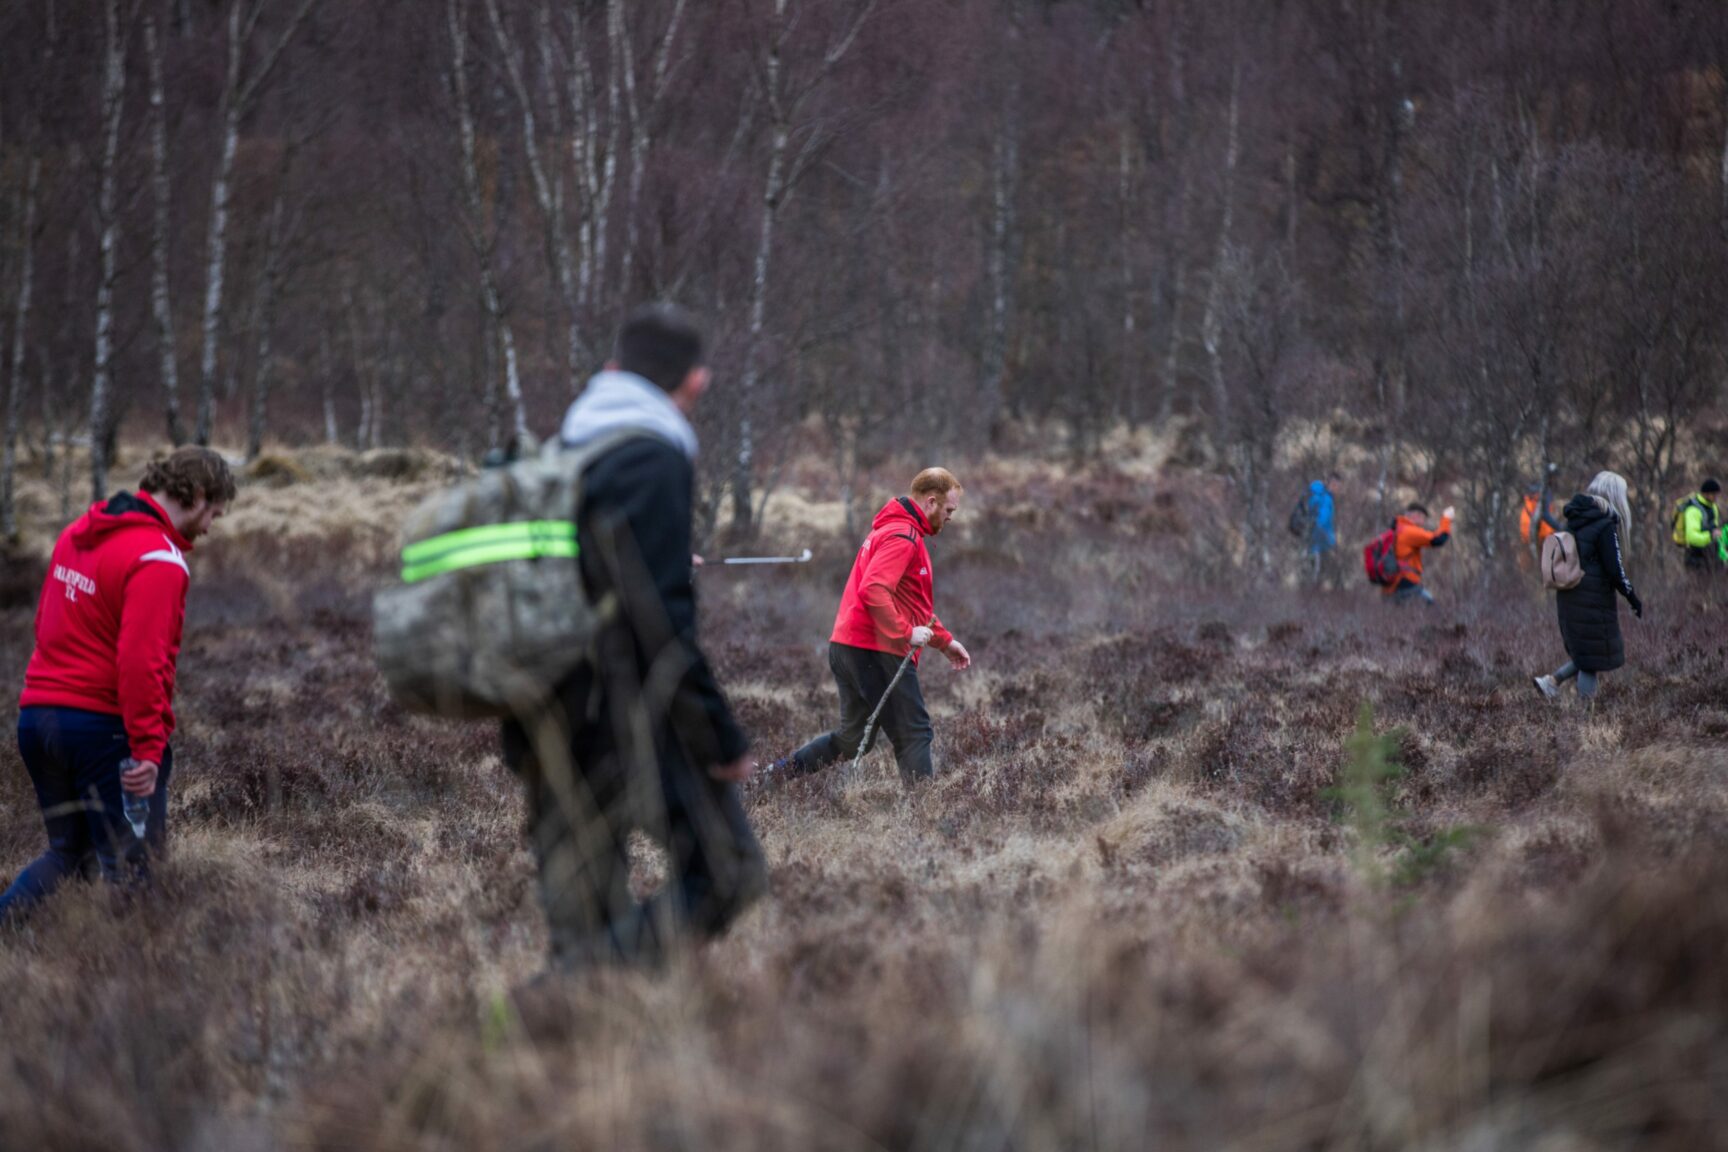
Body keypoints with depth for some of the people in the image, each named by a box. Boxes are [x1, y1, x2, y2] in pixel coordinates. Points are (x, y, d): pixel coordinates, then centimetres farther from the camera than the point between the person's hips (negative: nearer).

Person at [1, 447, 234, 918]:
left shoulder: (80, 533, 11)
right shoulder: (159, 560, -16)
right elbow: (141, 661, -23)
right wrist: (148, 748, -22)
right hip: (105, 728, -8)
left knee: (66, 852, 19)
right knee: (132, 870, 0)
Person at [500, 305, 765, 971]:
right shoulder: (654, 460, -11)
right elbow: (660, 616, -17)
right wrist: (720, 738, -13)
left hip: (551, 721, 8)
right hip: (629, 716, -8)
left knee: (582, 911, 12)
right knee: (726, 874, -1)